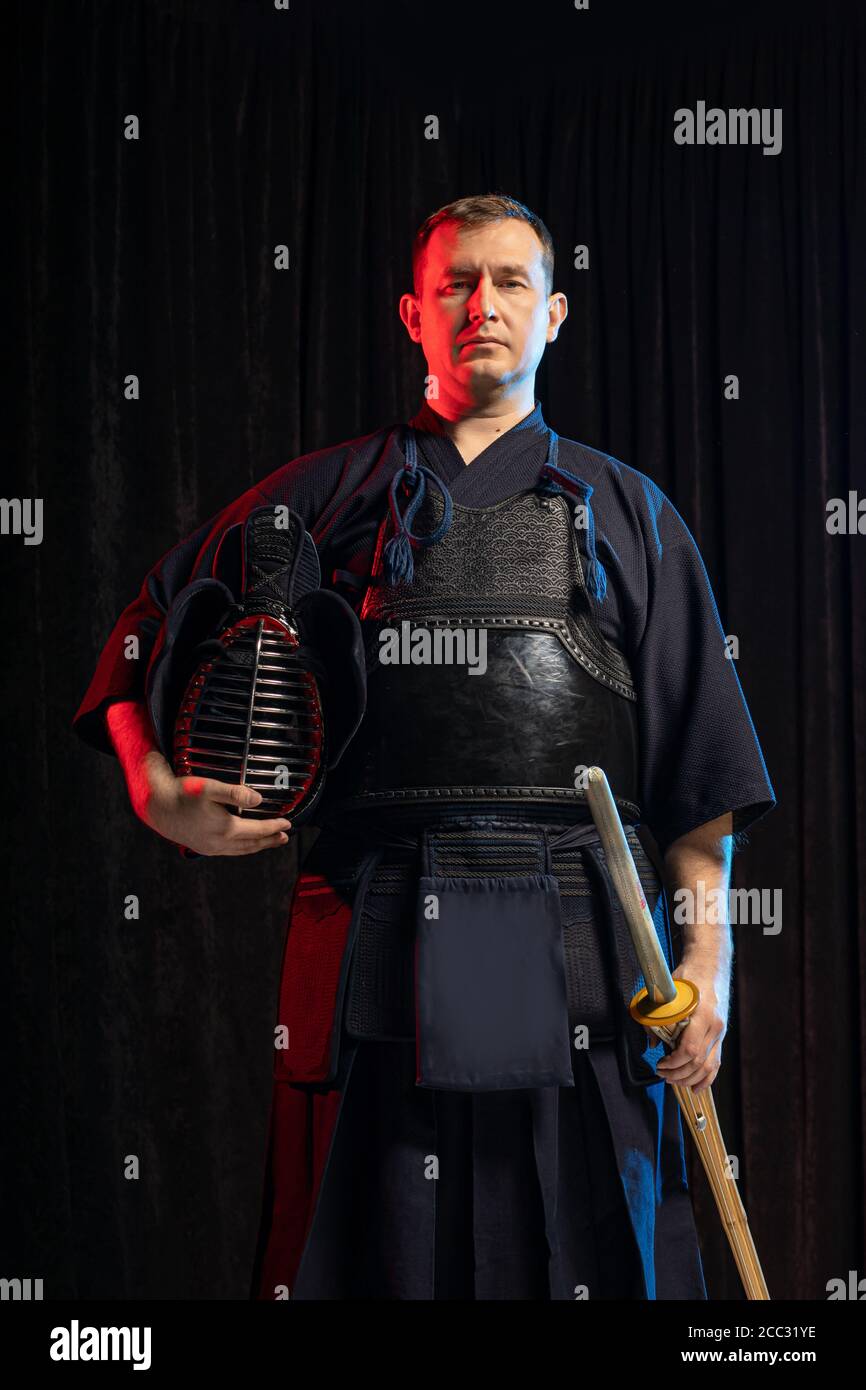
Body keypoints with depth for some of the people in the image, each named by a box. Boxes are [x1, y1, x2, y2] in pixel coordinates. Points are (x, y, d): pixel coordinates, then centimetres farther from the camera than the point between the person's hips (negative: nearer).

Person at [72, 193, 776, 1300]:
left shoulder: (626, 512, 16)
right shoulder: (330, 493, 15)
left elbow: (699, 757, 10)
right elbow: (146, 639, 18)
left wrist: (708, 951, 1)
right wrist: (160, 793, 1)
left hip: (579, 936, 0)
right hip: (376, 929, 0)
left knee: (590, 1260, 1)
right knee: (370, 1253, 3)